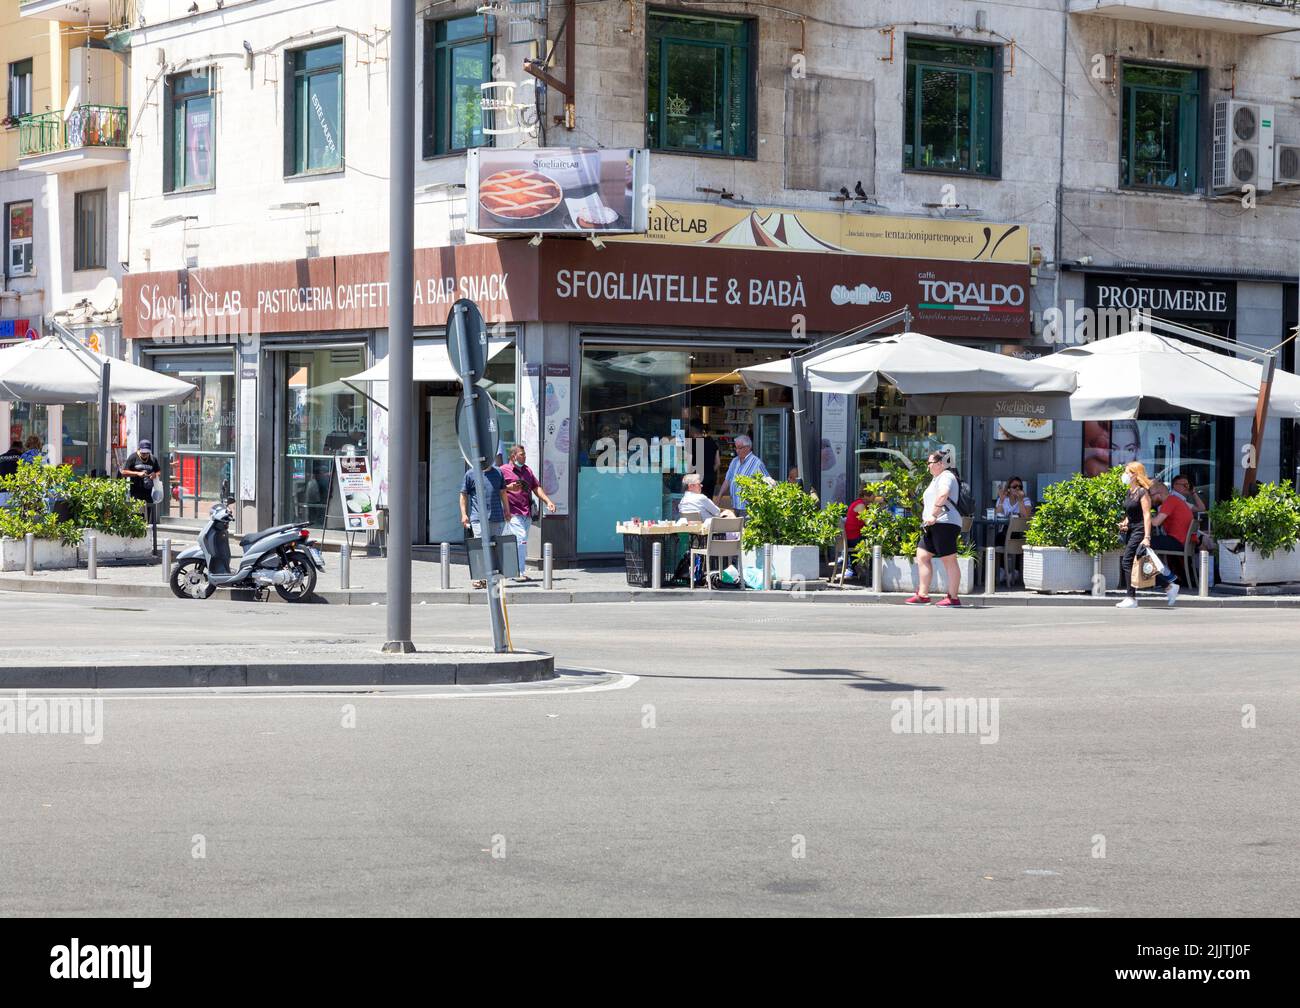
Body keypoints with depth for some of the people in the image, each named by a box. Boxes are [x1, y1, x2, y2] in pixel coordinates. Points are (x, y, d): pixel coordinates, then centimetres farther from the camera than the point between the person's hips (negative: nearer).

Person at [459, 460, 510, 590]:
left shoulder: (498, 473, 10)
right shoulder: (470, 474, 2)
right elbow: (463, 495, 6)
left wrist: (507, 510, 21)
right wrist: (464, 514, -1)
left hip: (497, 517, 3)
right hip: (478, 518, -3)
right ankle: (481, 578, -11)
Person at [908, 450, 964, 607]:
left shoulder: (946, 476, -8)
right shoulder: (937, 478, 25)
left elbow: (942, 495, -27)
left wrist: (933, 515, -30)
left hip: (944, 523, -11)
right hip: (934, 525, 11)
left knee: (949, 560, -8)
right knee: (922, 556, 8)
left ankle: (953, 598, -7)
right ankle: (923, 594, 9)